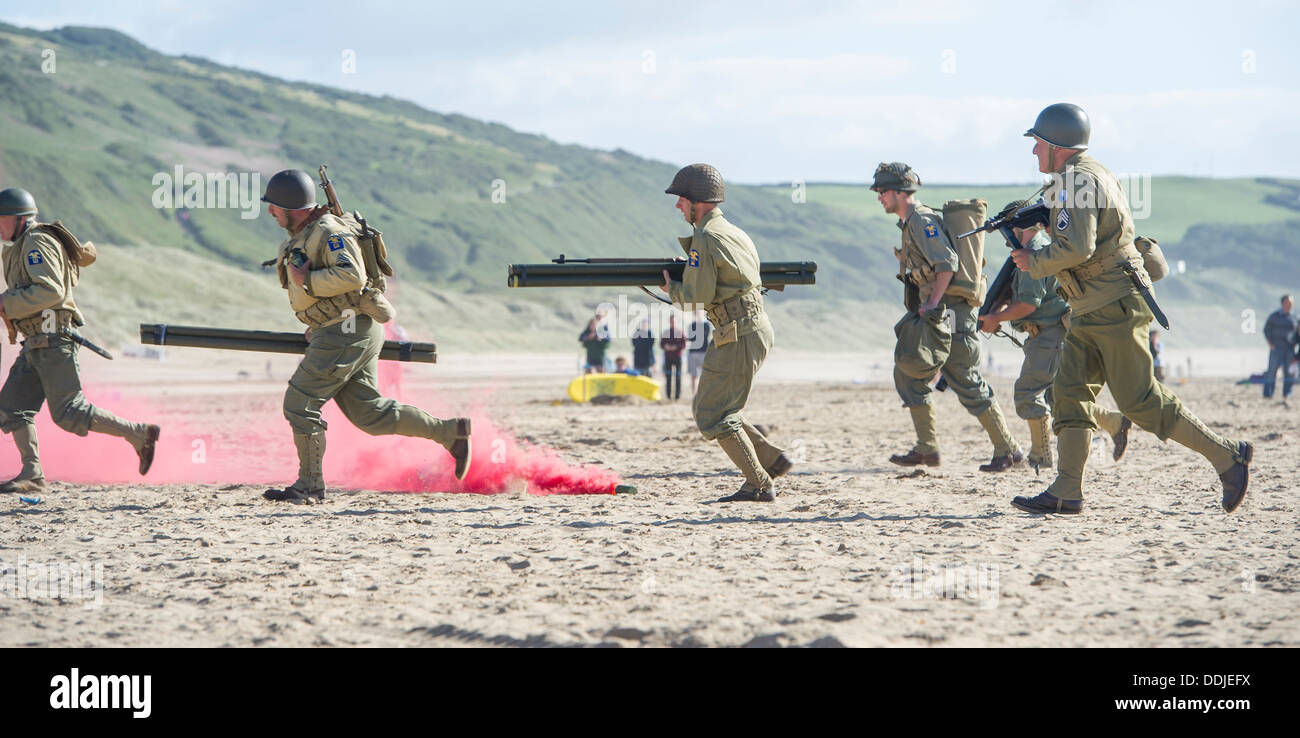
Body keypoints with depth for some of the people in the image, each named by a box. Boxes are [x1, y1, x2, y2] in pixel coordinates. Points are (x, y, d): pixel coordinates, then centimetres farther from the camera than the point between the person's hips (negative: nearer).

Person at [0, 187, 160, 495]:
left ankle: (139, 434, -5)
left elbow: (51, 291, -24)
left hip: (53, 340, -10)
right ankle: (32, 475, 0)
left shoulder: (37, 243, -12)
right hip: (35, 343, 10)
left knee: (68, 413, -12)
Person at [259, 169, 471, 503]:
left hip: (346, 333, -10)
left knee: (299, 403, -7)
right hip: (335, 334, 10)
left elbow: (352, 275, -29)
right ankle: (451, 432, 12)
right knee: (368, 413, 9)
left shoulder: (328, 232, -15)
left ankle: (310, 485, 1)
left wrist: (306, 281, -22)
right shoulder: (300, 236, 17)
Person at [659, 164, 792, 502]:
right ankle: (773, 459, 15)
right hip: (753, 330, 10)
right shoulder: (732, 232, 16)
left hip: (739, 337, -10)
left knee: (714, 416, -3)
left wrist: (671, 287, 3)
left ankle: (760, 485, -2)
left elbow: (696, 299, -15)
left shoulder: (706, 240, -15)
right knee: (706, 409, 16)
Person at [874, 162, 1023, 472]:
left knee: (966, 383, -7)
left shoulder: (922, 220, -14)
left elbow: (948, 263, -23)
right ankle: (926, 449, 9)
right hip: (936, 312, 10)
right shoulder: (910, 223, 17)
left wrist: (932, 303, -23)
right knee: (907, 374, 8)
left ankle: (1008, 450, -1)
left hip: (951, 311, -10)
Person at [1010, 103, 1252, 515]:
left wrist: (1034, 263, -11)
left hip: (1116, 307, -11)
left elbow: (1077, 248, -27)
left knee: (1140, 401, -9)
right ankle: (1067, 493, -1)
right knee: (1070, 393, 3)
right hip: (1090, 313, 11)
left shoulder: (1076, 180, -15)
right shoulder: (1091, 174, 18)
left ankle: (1226, 456, 0)